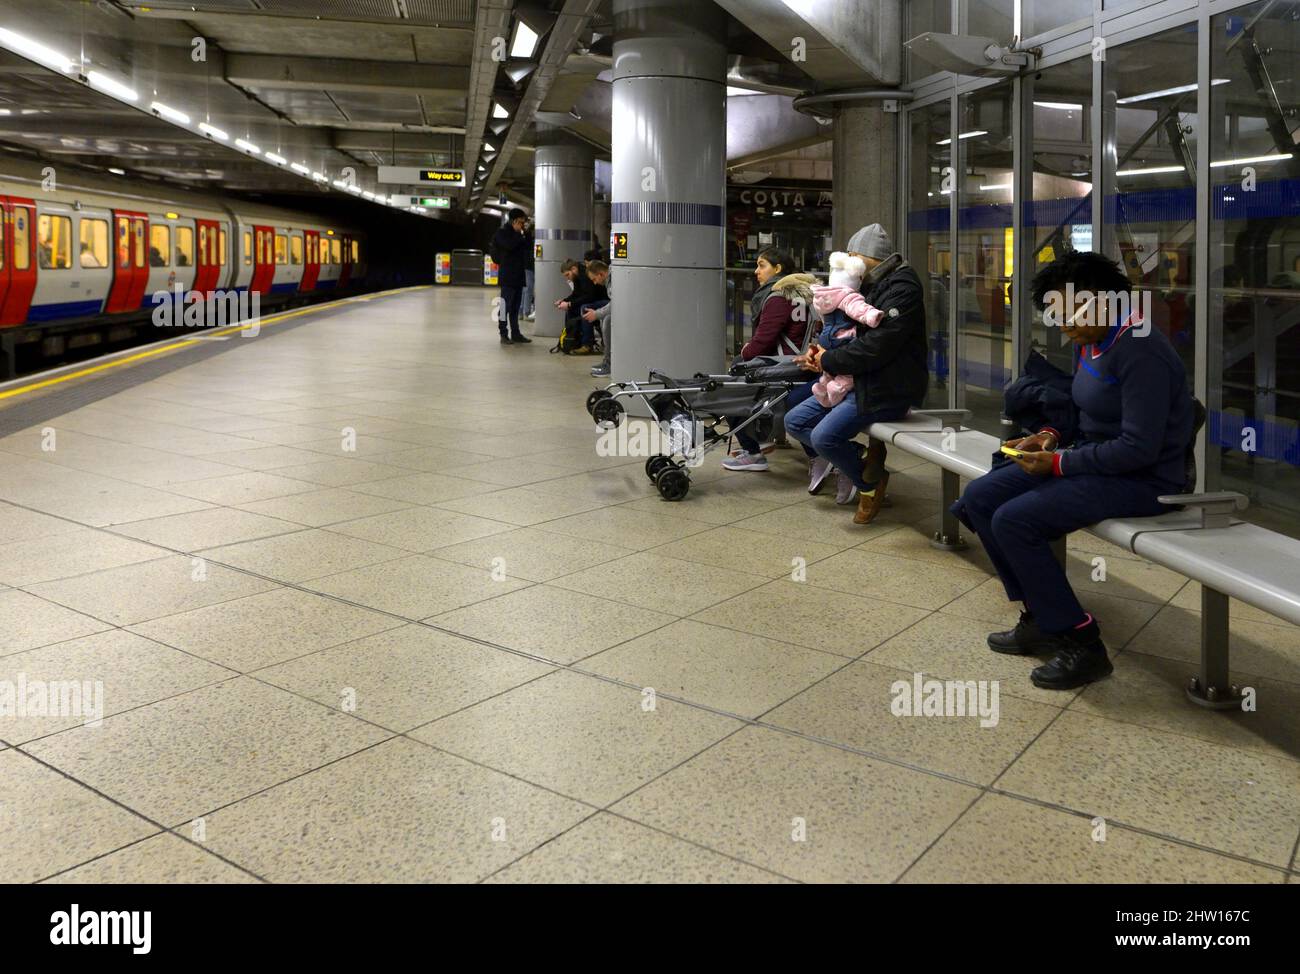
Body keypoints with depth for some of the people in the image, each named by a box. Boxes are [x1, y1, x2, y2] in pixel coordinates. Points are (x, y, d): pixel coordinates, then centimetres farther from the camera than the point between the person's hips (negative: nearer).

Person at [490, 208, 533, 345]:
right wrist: (522, 234, -13)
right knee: (505, 305, -7)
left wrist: (527, 233, 2)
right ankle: (503, 334, -5)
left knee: (515, 307, 9)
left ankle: (515, 333, 13)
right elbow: (509, 245, -20)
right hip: (507, 276, -7)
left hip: (518, 276, 7)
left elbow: (528, 248, 14)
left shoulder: (518, 235, 17)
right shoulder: (501, 233, -3)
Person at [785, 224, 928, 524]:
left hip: (887, 389, -10)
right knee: (795, 421, 4)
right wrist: (818, 352, 1)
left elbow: (876, 346, -25)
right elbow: (849, 330, 21)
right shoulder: (873, 285, 15)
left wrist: (829, 360, -14)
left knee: (823, 436, -25)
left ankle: (870, 482, 1)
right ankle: (862, 457, 4)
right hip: (857, 381, 10)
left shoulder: (903, 289, -16)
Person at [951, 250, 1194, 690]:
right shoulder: (1089, 343, 7)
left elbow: (1139, 449, -24)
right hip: (1092, 459, 10)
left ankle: (1080, 643, -11)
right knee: (978, 499, 1)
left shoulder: (1140, 353, -21)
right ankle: (1041, 619, 8)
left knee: (1013, 520, -24)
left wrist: (1059, 463, -19)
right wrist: (1052, 437, 1)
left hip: (1142, 480, -10)